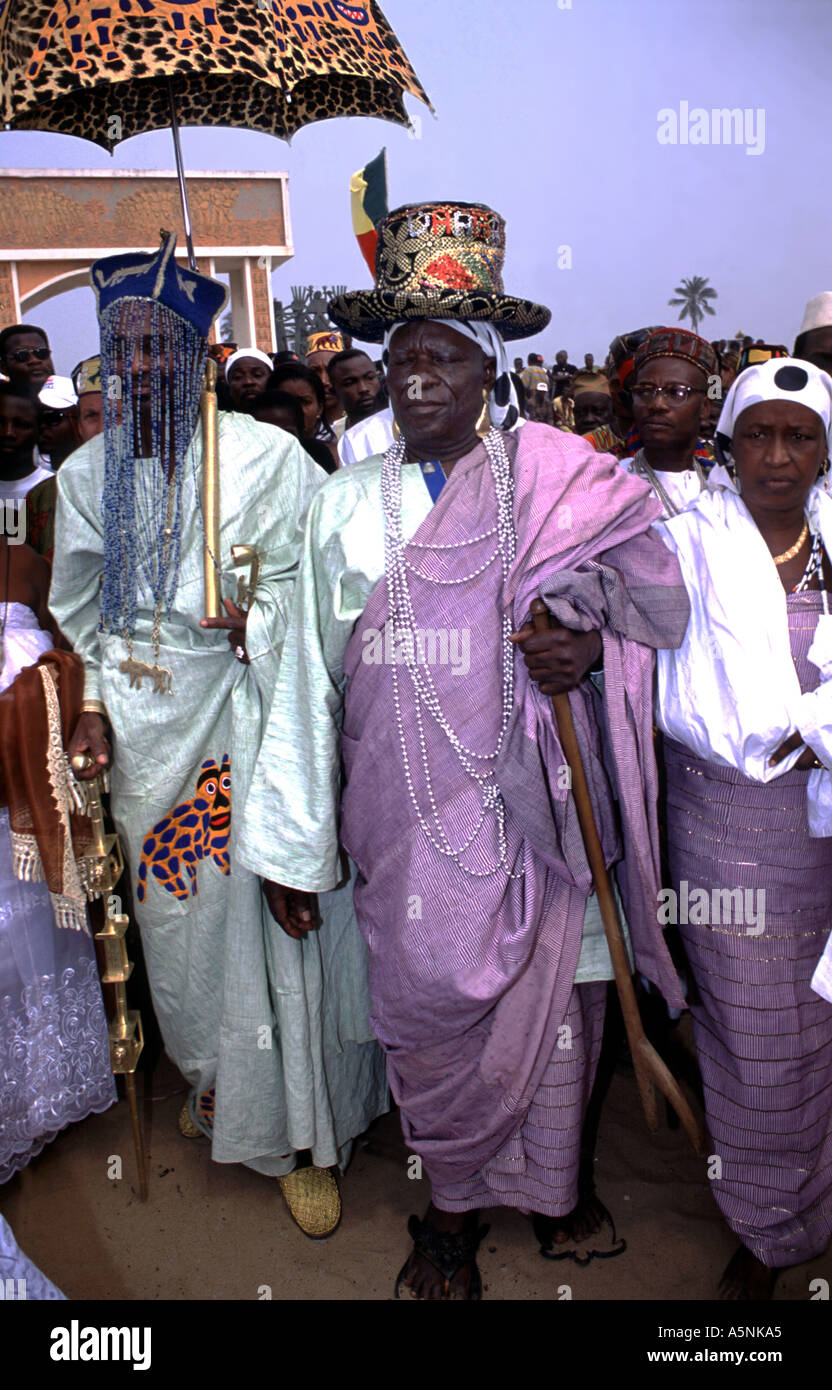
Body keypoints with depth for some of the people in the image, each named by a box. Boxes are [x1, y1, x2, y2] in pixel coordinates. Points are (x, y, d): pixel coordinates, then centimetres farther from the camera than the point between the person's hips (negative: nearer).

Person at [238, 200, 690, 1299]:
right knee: (429, 1001, 7)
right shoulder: (345, 503, 4)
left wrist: (589, 644, -15)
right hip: (408, 808, 1)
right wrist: (291, 845, 4)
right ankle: (453, 1206, 32)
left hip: (532, 797, 0)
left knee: (548, 995, 11)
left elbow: (660, 608, 9)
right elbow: (308, 675, 4)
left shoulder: (555, 483, 1)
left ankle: (548, 1177, 39)